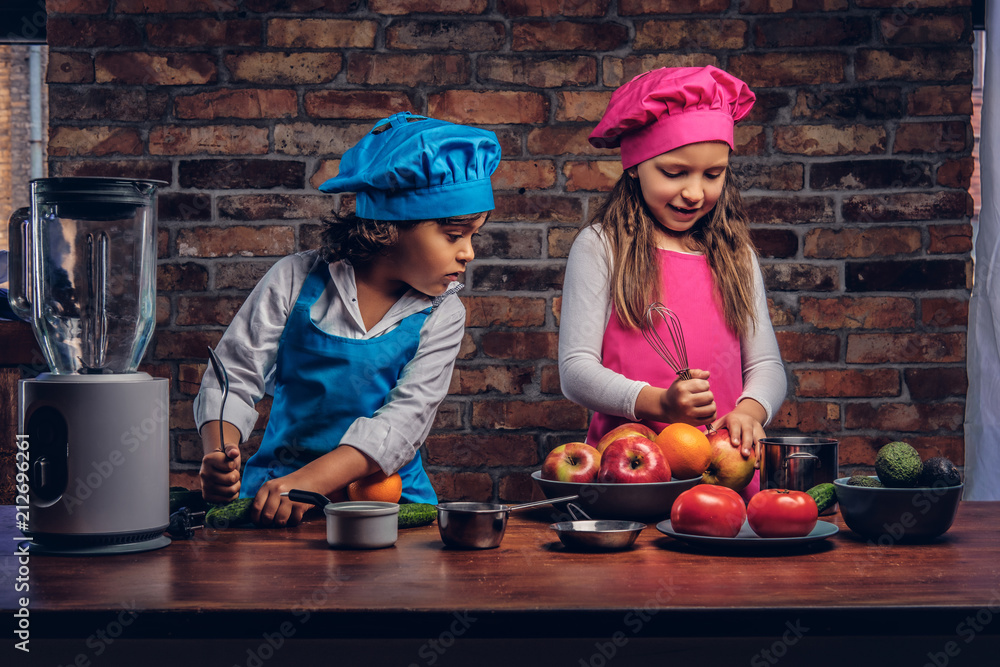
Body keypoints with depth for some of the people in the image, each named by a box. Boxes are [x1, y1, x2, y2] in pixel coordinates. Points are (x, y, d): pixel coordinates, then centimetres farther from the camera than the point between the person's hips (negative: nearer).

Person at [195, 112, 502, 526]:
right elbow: (235, 376, 0)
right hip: (277, 482, -1)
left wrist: (309, 482, -27)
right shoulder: (297, 281, 0)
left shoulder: (441, 315, 0)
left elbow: (404, 421, -12)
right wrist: (218, 457, -21)